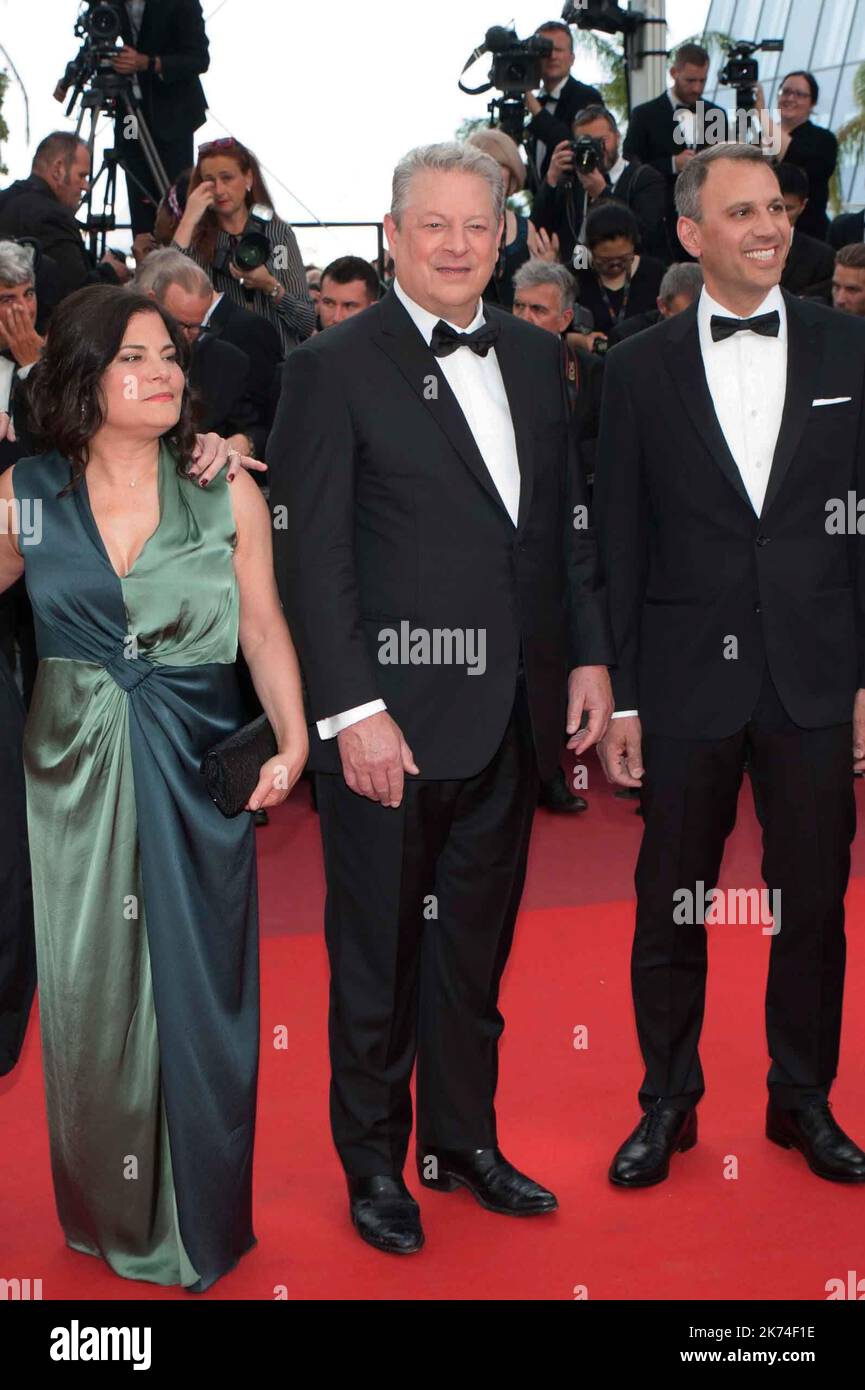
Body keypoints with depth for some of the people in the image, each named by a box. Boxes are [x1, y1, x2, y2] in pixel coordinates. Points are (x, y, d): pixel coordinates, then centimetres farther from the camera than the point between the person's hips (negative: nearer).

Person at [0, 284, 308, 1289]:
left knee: (197, 987, 5)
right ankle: (109, 1216, 30)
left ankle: (201, 1224, 26)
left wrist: (292, 738, -8)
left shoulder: (226, 491, -1)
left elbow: (263, 628, 1)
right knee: (90, 988, 9)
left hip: (197, 770, -1)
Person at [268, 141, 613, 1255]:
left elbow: (568, 522, 15)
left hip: (509, 718, 6)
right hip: (391, 720, -5)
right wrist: (354, 711, -17)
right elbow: (309, 557, -12)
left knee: (475, 945, 18)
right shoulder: (333, 367, -7)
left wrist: (590, 654, 8)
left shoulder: (535, 357, 11)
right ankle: (374, 1163, 27)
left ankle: (464, 1142, 34)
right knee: (376, 954, 9)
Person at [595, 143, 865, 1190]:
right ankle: (668, 1103, 27)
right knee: (670, 906, 8)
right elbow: (619, 542, 2)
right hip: (687, 677, -1)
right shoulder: (640, 367, 3)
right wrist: (618, 694, -2)